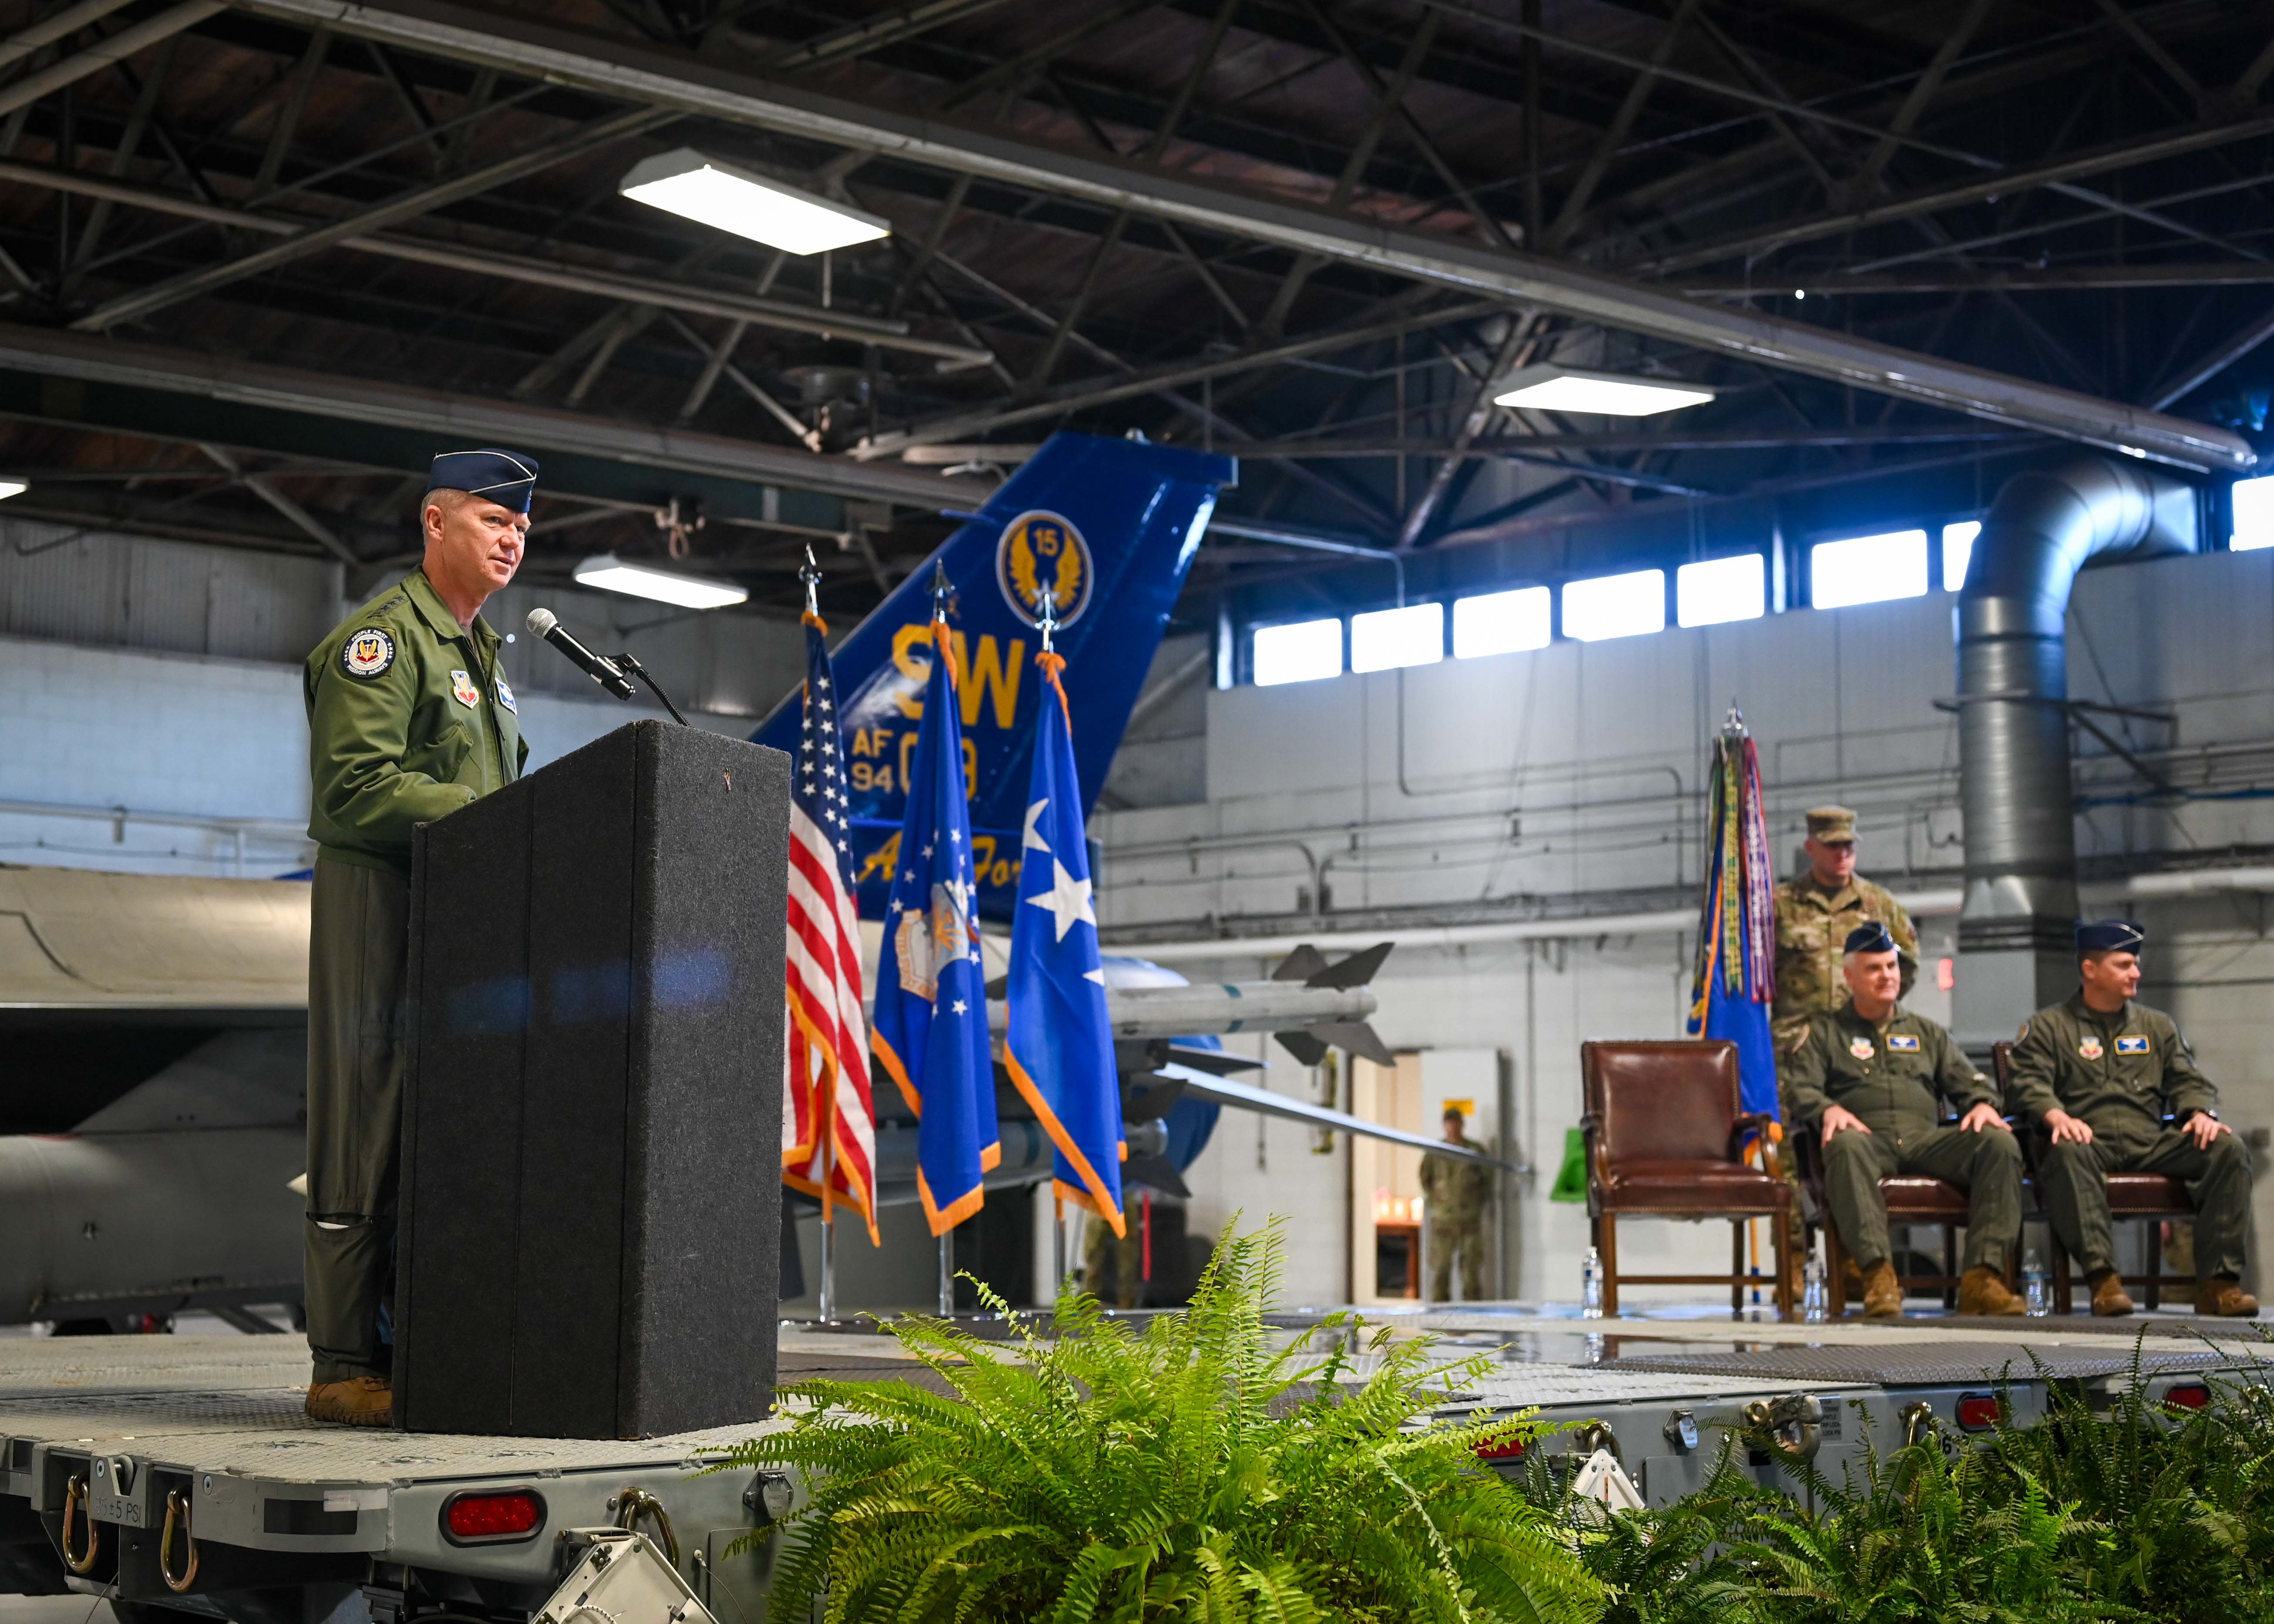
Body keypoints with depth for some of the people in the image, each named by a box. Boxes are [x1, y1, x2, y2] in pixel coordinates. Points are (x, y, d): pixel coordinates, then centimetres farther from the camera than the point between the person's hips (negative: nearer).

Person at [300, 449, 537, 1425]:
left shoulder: (478, 652, 24)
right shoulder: (384, 637, -7)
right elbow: (358, 785, -18)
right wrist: (484, 814, -21)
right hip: (377, 904, -9)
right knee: (368, 1132, -8)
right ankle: (344, 1366, -5)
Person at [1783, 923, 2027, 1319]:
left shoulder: (1927, 1032, 32)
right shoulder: (1824, 1030, 21)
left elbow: (1968, 1082, 22)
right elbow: (1800, 1089, 6)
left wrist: (1982, 1104, -2)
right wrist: (1828, 1110, -17)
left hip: (1926, 1139, 3)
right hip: (1868, 1136, -3)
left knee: (2000, 1143, -26)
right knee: (1847, 1147, -41)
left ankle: (1983, 1276, -35)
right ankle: (1877, 1272, -49)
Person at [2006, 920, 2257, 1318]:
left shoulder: (2158, 1026, 25)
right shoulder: (2047, 1027, 12)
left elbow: (2189, 1081, 18)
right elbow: (2027, 1080, -3)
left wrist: (2201, 1113, -6)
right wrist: (2057, 1116, -25)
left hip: (2151, 1144, 4)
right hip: (2090, 1141, -4)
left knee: (2230, 1148, -21)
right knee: (2068, 1151, -41)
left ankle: (2218, 1281, -24)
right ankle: (2102, 1276, -42)